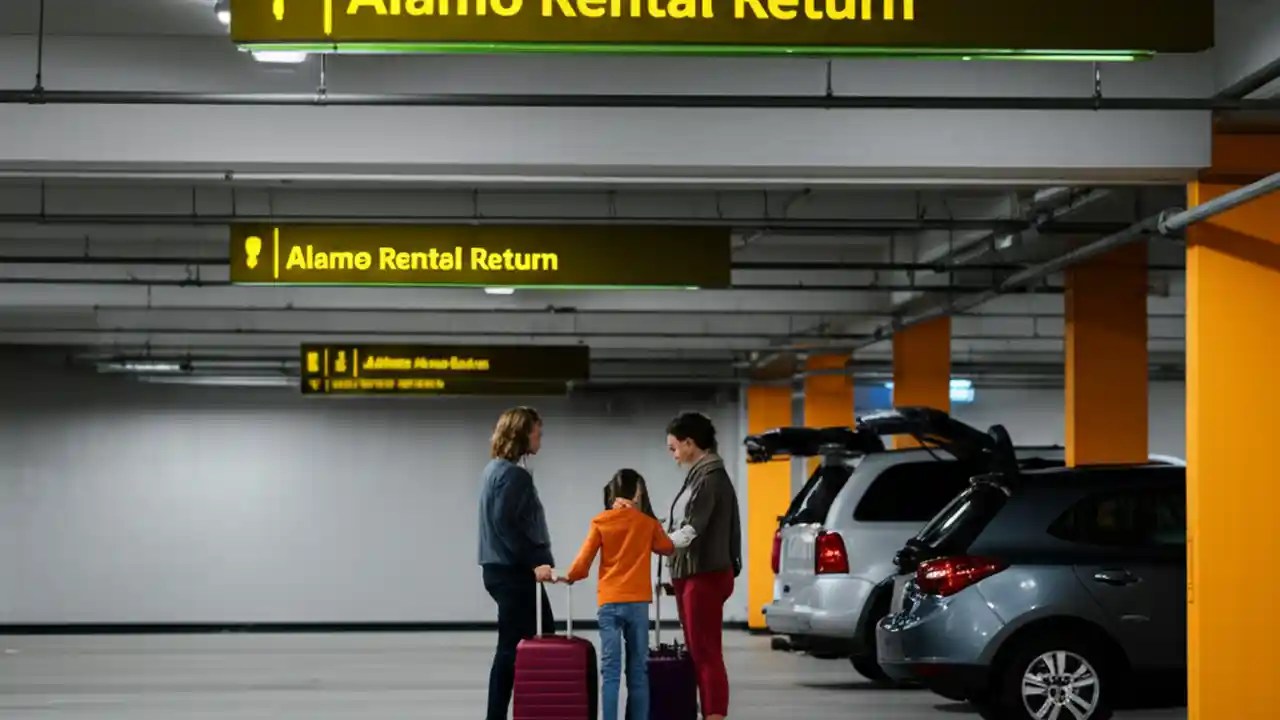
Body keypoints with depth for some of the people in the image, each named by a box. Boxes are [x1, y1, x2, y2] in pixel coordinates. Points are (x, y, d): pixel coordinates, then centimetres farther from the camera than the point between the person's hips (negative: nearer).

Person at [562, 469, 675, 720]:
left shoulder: (600, 522, -1)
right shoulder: (648, 523, 1)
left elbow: (584, 561, 1)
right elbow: (667, 548, 18)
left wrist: (570, 577, 20)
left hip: (609, 603, 0)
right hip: (638, 603, 0)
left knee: (610, 670, -2)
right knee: (638, 670, 7)